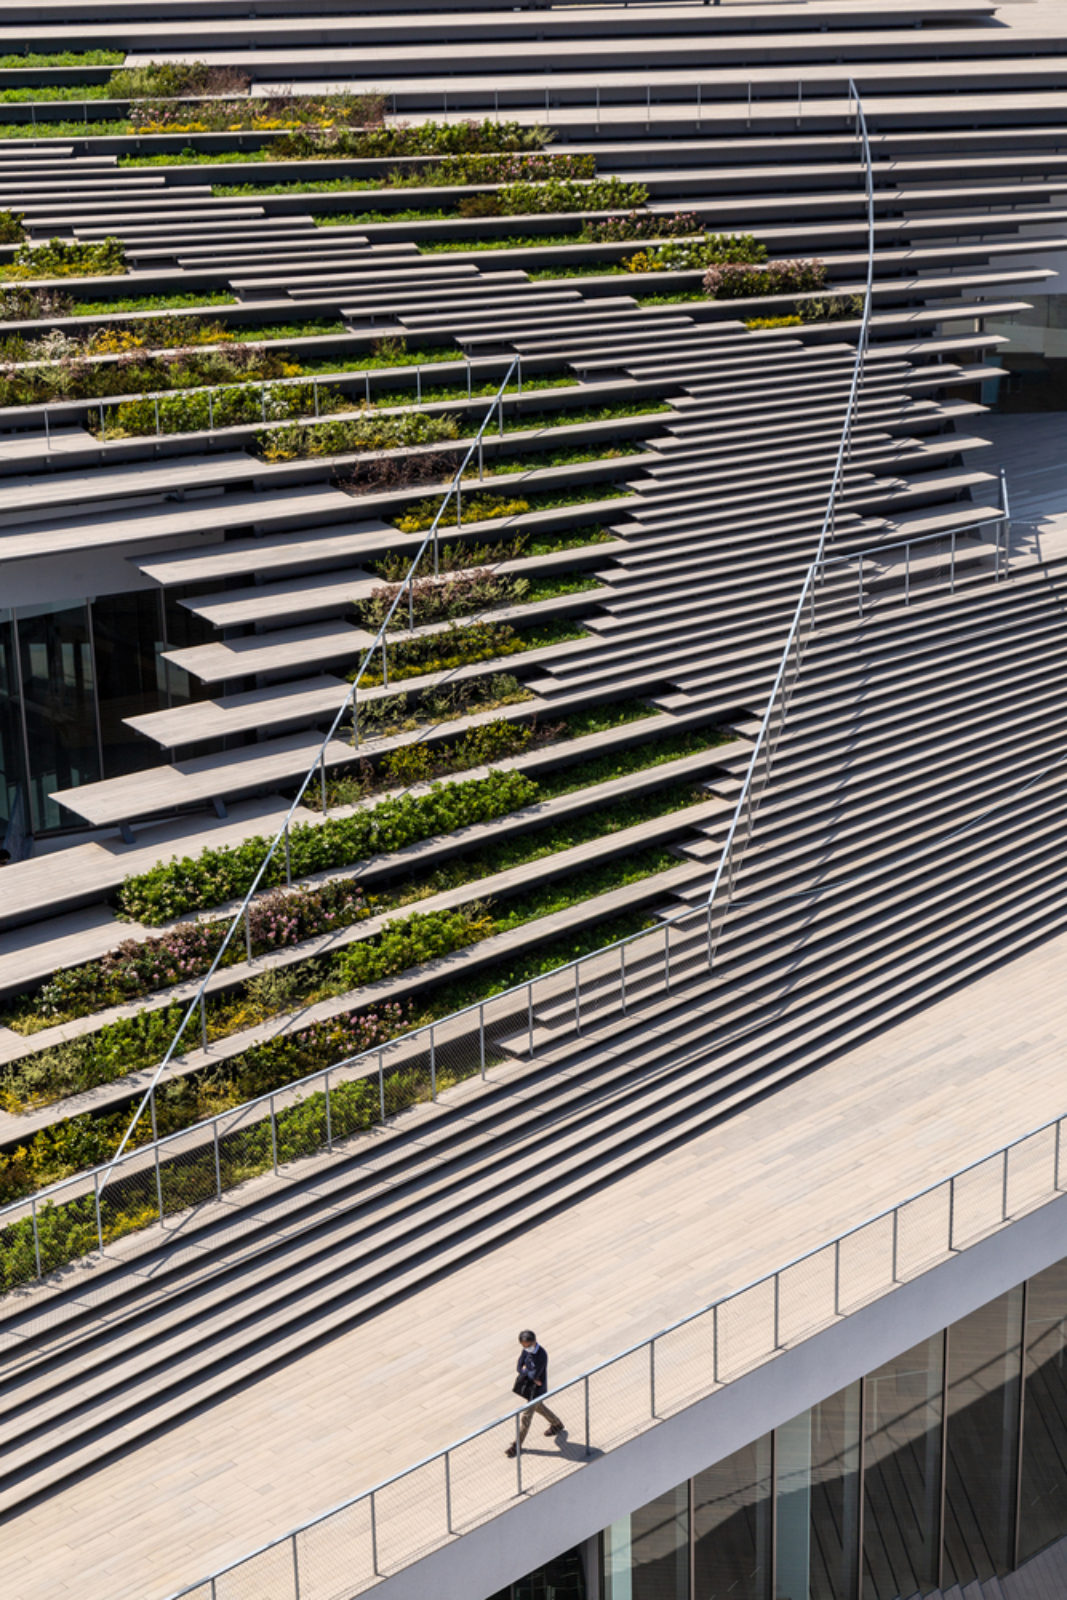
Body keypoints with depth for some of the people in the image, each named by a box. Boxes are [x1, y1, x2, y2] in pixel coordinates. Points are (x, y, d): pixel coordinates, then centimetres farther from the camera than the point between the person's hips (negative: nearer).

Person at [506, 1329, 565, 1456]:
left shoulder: (542, 1355, -33)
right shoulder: (526, 1349, -10)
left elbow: (534, 1374, -34)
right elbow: (518, 1367, -12)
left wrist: (525, 1371, -16)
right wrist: (532, 1377, -25)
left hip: (537, 1390, -8)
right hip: (529, 1385, 8)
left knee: (526, 1416, 4)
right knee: (538, 1407, 30)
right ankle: (557, 1425, 53)